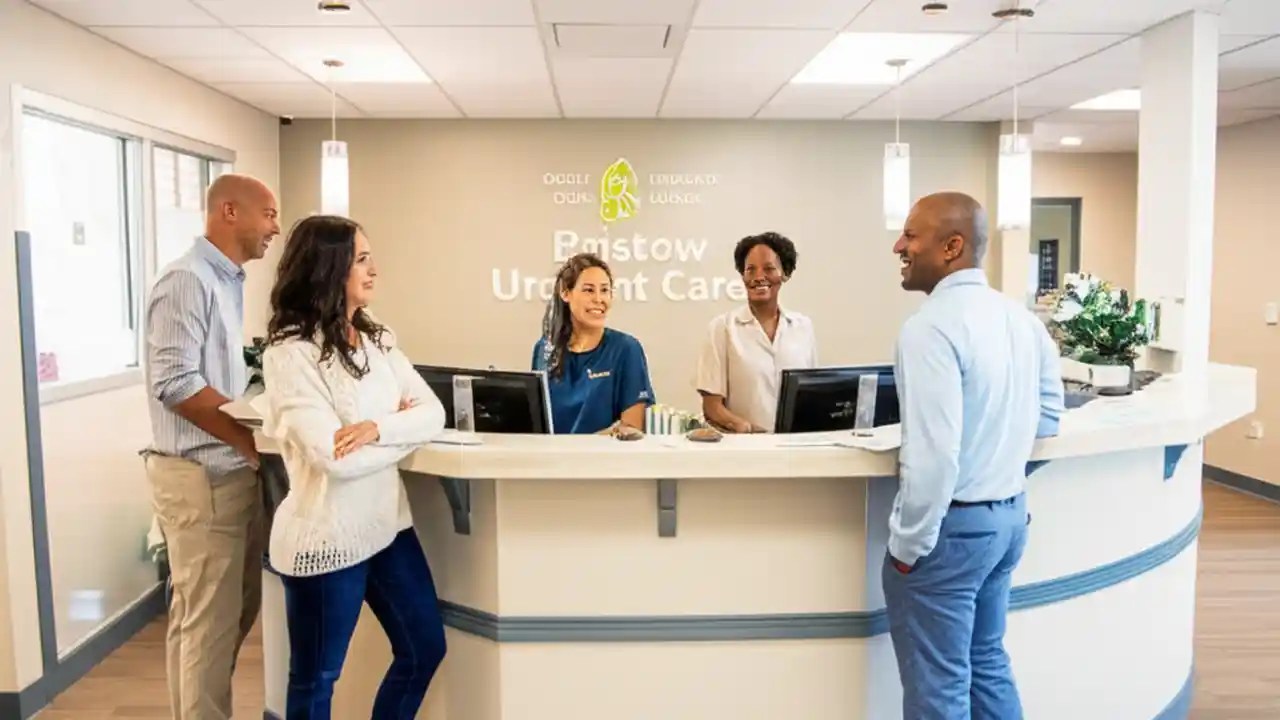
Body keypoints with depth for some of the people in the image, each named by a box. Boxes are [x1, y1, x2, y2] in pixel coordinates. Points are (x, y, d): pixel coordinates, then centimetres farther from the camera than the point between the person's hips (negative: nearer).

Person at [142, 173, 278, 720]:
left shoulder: (228, 282, 13)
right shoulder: (188, 281, -15)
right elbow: (175, 383, -21)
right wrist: (256, 440, -18)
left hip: (233, 470, 9)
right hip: (201, 476, -9)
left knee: (235, 610, 19)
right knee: (209, 620, 1)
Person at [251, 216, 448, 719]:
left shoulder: (377, 338, 6)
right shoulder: (289, 353, -16)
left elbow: (433, 412, -2)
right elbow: (336, 459, -24)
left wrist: (377, 427, -20)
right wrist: (405, 430, -9)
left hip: (387, 522, 7)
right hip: (326, 537, -7)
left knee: (425, 649, 18)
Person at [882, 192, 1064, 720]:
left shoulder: (932, 325, -22)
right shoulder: (1021, 318, 5)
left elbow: (932, 457, -26)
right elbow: (1048, 418, 16)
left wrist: (908, 544, -16)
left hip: (951, 525, -8)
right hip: (1010, 515, 9)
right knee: (986, 664, 24)